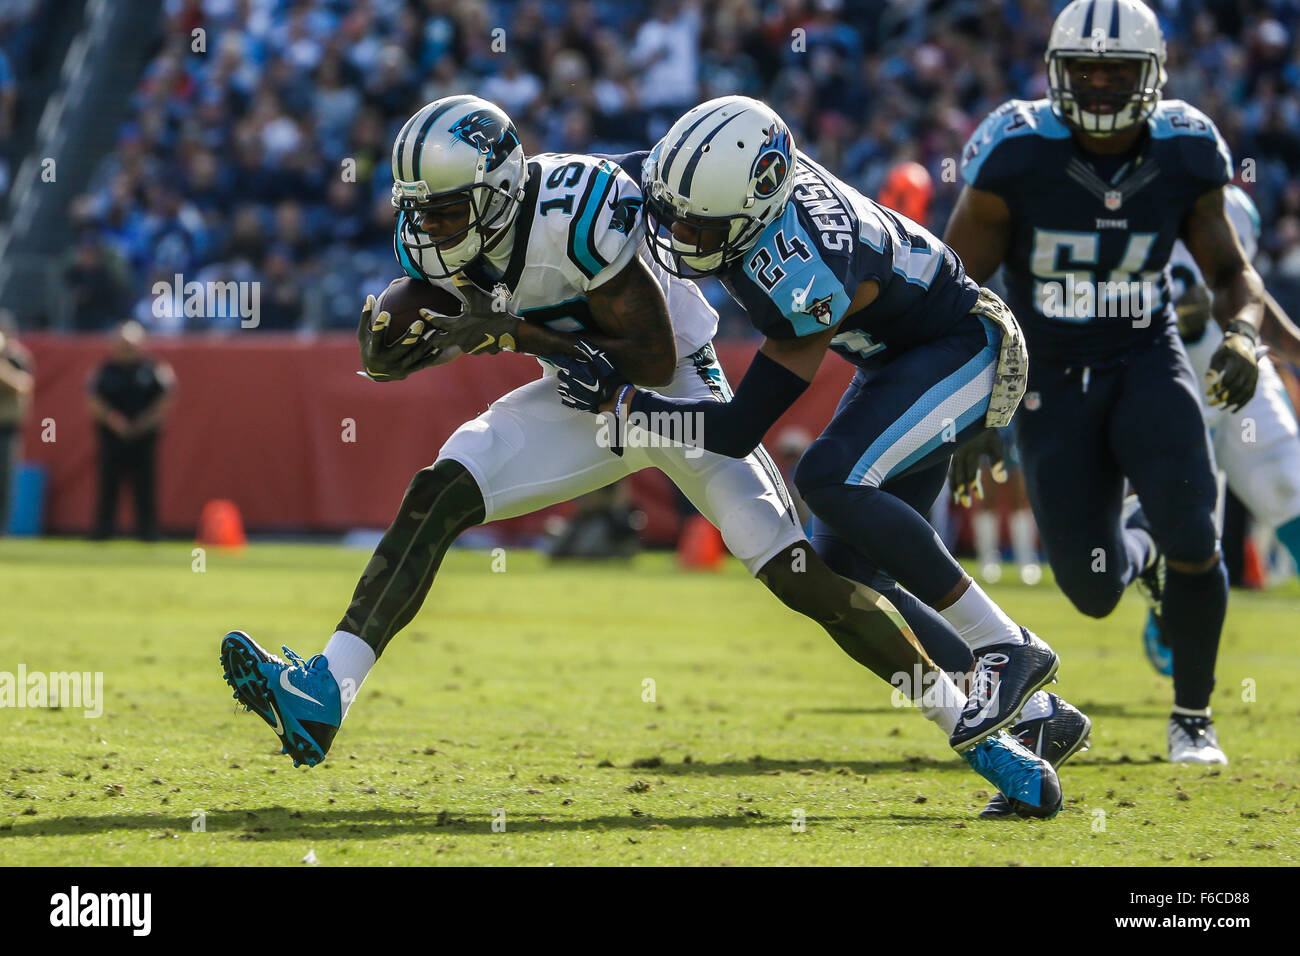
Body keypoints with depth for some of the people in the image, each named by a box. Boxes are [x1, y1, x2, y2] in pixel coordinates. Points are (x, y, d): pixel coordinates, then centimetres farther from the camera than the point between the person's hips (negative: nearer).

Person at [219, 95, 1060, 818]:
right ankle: (322, 696, -16)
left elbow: (652, 359, -28)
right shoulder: (434, 239, -12)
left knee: (802, 576, -13)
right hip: (588, 403, 6)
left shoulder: (577, 210, -32)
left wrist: (514, 332, -32)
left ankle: (974, 726, -2)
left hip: (682, 392, -6)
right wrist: (390, 340, -24)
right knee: (437, 495, -14)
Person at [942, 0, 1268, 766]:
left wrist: (1243, 335, -16)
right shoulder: (1018, 154, -16)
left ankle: (1193, 718, 3)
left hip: (1148, 362, 1)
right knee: (1096, 590, -4)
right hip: (1052, 378, -1)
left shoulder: (1185, 152, -7)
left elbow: (1234, 273, 6)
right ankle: (1138, 543, 38)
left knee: (1192, 537, -22)